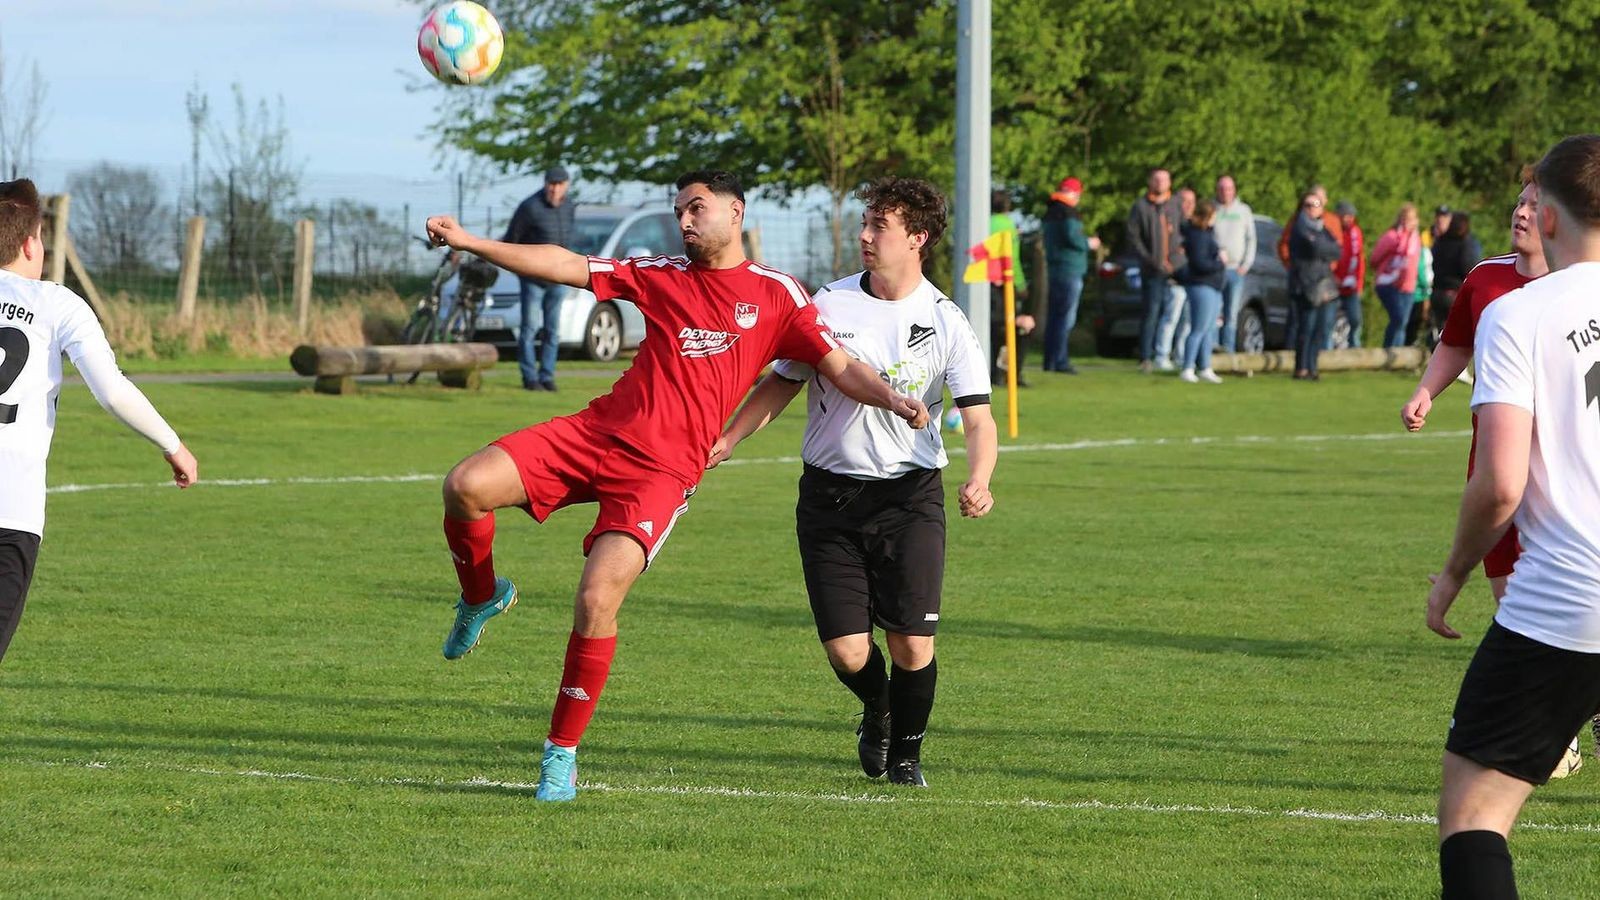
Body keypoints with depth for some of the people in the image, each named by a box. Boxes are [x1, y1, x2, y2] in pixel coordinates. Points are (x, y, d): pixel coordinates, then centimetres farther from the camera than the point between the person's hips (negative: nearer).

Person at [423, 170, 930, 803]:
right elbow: (565, 267, 15)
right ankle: (483, 596, 17)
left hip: (663, 470, -4)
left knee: (597, 600, -20)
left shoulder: (776, 294, 9)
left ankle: (562, 754, -3)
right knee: (466, 486, -16)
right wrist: (466, 242, 9)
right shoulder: (662, 277, 17)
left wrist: (895, 401, -11)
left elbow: (840, 368, 9)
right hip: (596, 434, 4)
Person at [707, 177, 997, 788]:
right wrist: (725, 440, 2)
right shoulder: (828, 304, 2)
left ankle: (905, 752, 19)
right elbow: (783, 382, 13)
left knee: (912, 646, -10)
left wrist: (977, 481, -28)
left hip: (910, 496, -1)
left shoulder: (945, 324, -4)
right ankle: (877, 714, 31)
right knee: (846, 649, -5)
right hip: (830, 495, 1)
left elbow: (977, 417, -9)